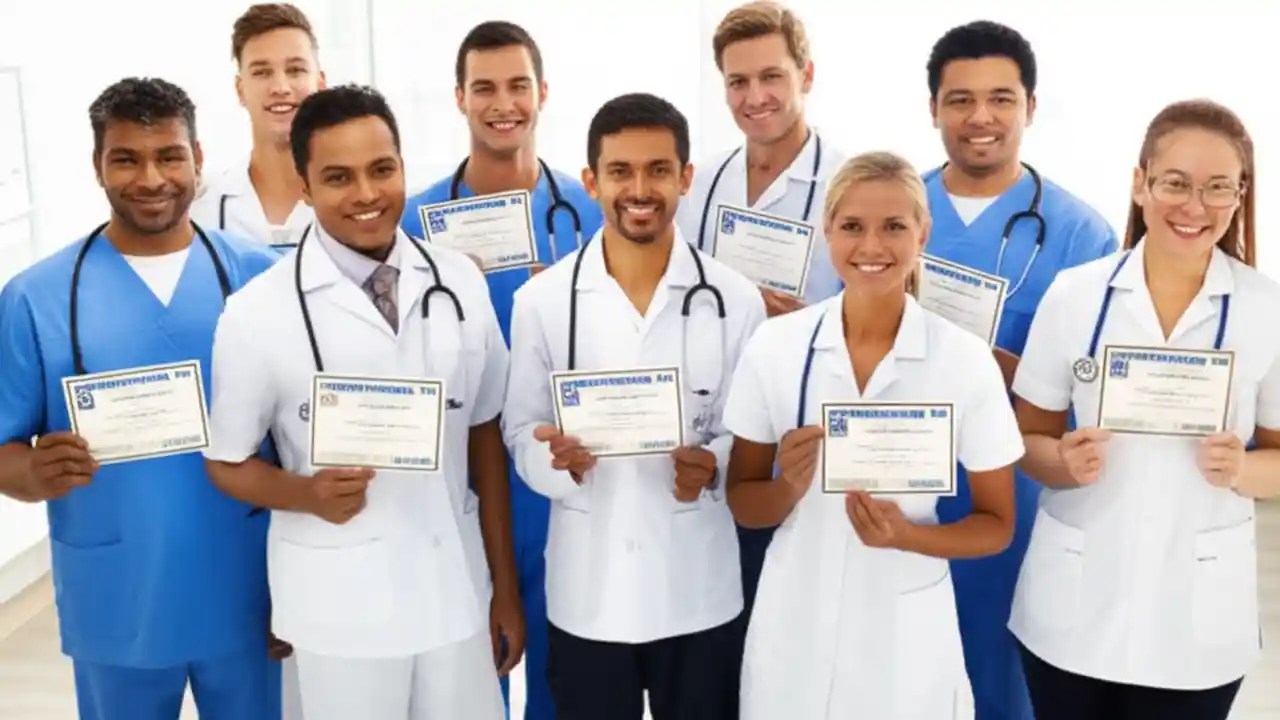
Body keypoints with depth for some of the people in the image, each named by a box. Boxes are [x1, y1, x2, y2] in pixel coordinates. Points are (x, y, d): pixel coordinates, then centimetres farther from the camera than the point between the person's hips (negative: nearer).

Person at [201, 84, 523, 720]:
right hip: (340, 602, -2)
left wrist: (505, 588, 6)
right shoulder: (258, 312, -10)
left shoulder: (460, 283, -1)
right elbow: (227, 461, 0)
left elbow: (485, 436, 5)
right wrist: (307, 493, -20)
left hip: (454, 589, 3)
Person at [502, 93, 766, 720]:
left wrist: (713, 465, -20)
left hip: (698, 589, 0)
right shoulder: (541, 300, -3)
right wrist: (557, 458, -20)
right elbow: (520, 428, 2)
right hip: (586, 591, 0)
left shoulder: (735, 300, -3)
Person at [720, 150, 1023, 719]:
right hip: (795, 629, 1)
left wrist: (906, 534, -18)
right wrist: (789, 487, -18)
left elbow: (997, 525, -1)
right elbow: (742, 503, 3)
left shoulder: (966, 360, -9)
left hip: (905, 633, -1)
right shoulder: (773, 345, -5)